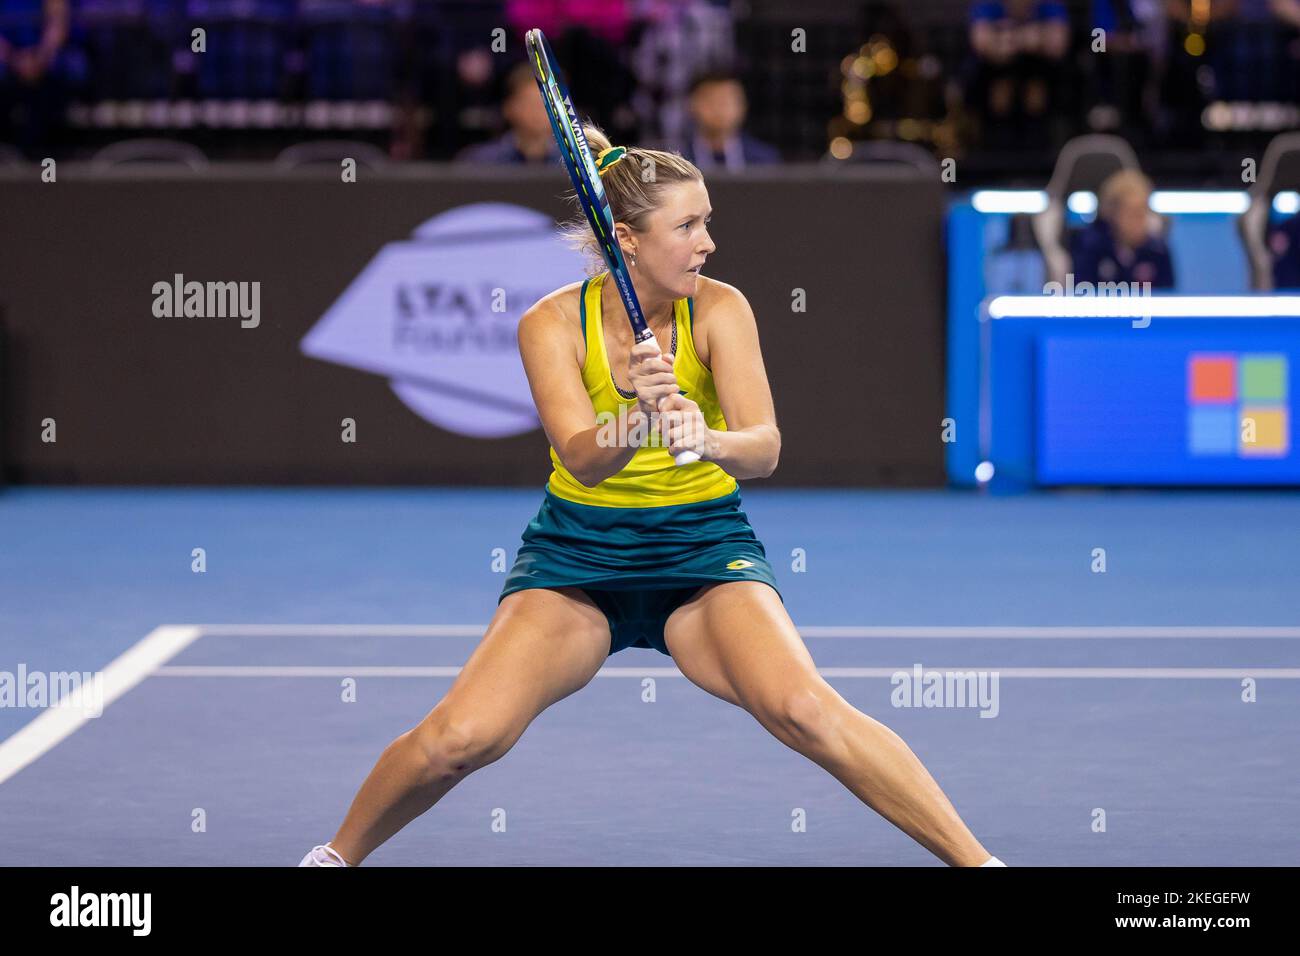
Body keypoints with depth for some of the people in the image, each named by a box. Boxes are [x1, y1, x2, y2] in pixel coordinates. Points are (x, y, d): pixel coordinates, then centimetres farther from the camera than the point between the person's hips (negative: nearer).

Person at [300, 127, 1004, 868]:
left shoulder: (719, 309, -12)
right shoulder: (552, 324, -12)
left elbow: (764, 449, -24)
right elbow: (583, 460, -26)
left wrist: (708, 439, -47)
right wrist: (640, 421, -47)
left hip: (705, 551, 0)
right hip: (578, 553, 0)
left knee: (805, 709, -27)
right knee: (460, 736, -17)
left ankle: (977, 860, -19)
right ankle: (338, 855, 10)